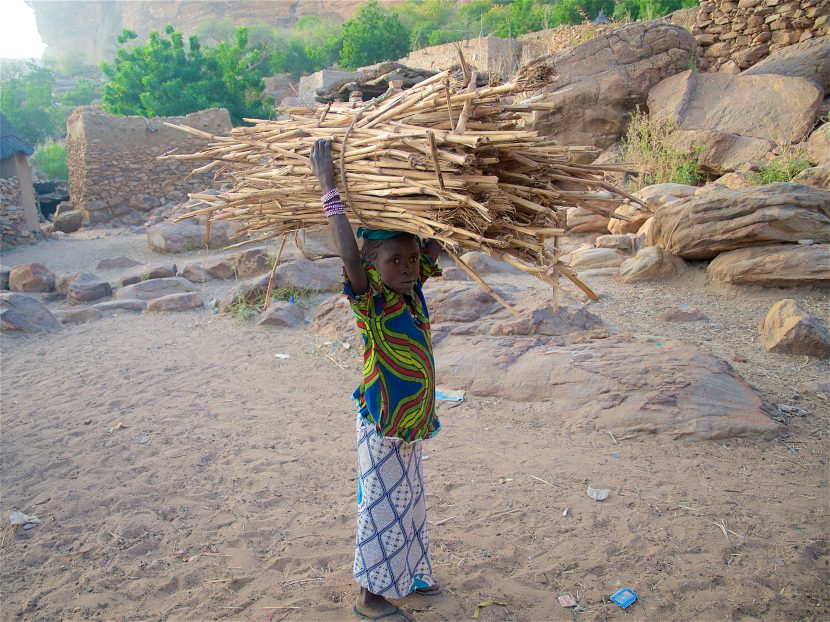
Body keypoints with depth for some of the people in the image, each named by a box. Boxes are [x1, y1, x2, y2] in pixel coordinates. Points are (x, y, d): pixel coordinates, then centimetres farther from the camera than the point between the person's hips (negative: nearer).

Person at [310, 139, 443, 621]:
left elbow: (436, 243, 3)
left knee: (410, 502, 22)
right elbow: (349, 254, -38)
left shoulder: (413, 290, -1)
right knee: (382, 505, 6)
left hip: (411, 423, 8)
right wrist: (330, 189, -39)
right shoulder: (371, 302, -21)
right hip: (383, 426, -7)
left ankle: (405, 576, 42)